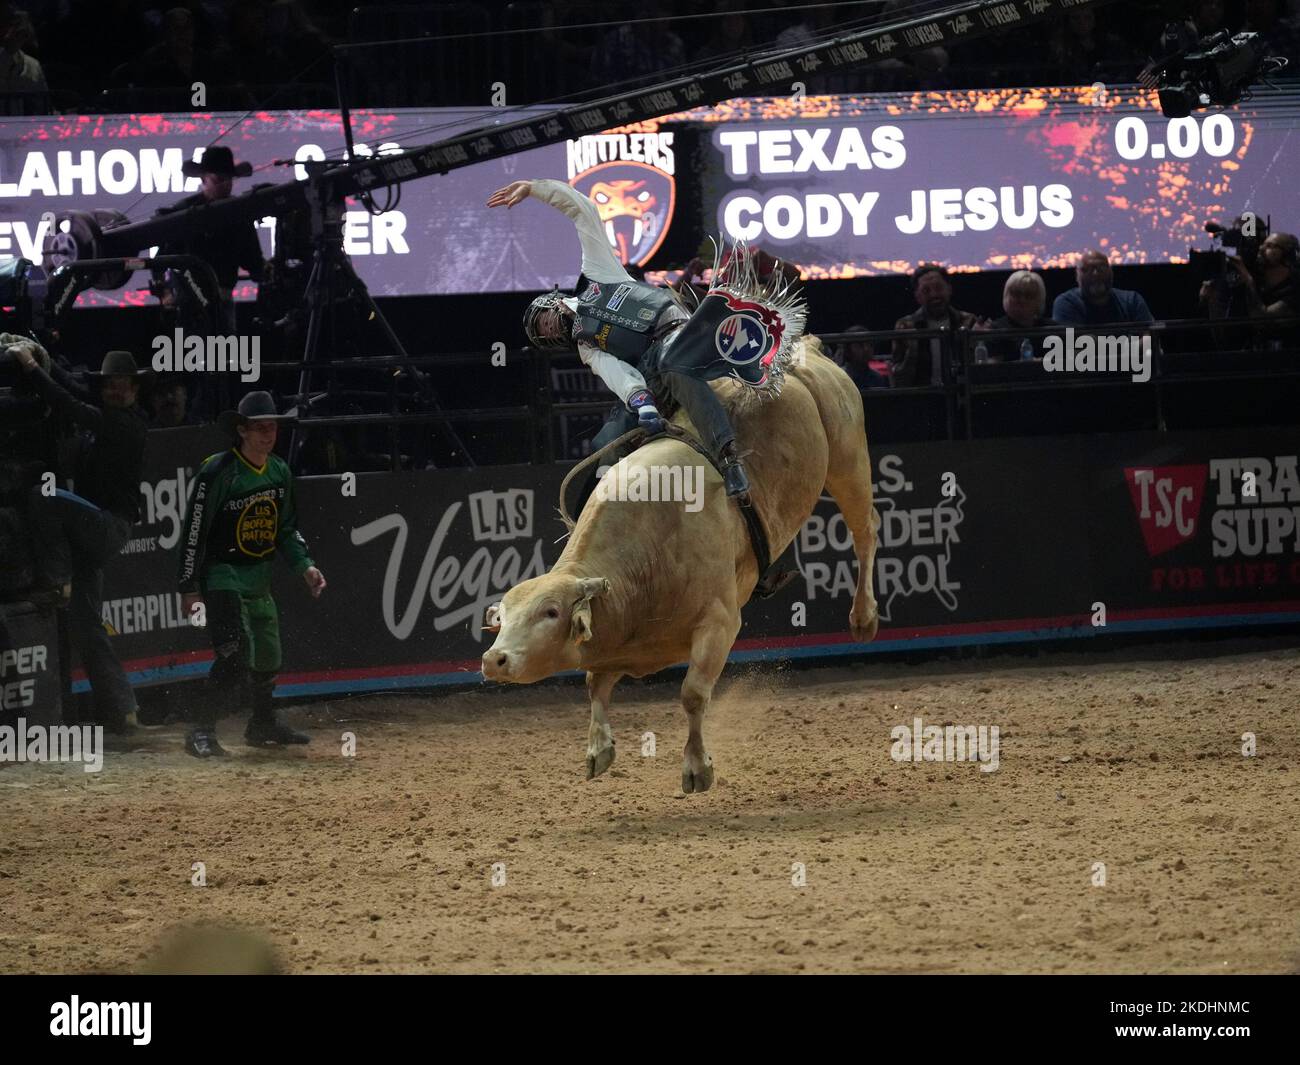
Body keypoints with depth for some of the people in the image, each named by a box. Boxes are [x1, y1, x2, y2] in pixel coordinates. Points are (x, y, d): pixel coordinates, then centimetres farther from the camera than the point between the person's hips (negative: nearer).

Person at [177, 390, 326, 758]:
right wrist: (188, 587, -15)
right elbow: (194, 531, -14)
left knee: (268, 655, 15)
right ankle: (202, 731, -18)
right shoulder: (218, 472, -16)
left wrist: (305, 566, 5)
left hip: (260, 577, 7)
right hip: (223, 574, -7)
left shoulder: (280, 472, 6)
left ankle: (263, 724, 37)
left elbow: (286, 528, 19)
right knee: (236, 652, -21)